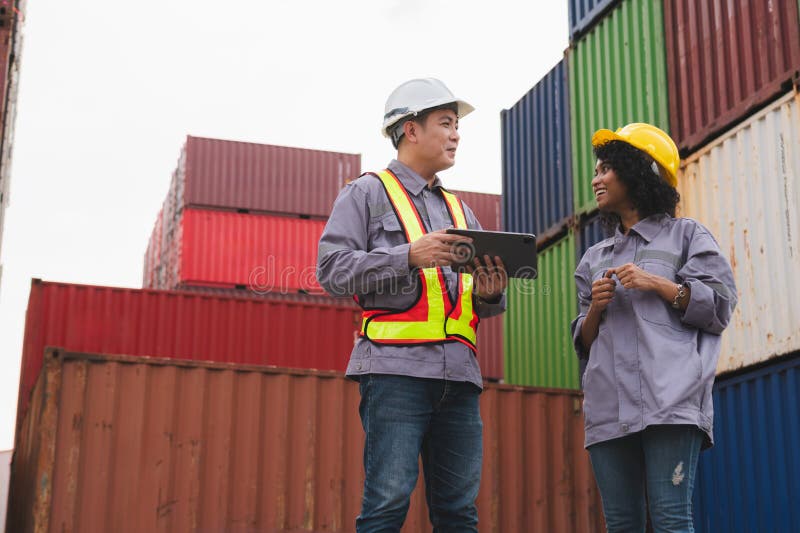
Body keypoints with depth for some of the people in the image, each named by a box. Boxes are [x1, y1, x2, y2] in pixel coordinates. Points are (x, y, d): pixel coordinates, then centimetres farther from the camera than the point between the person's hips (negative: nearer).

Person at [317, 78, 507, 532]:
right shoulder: (368, 193, 9)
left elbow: (485, 307, 24)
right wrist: (410, 256, -15)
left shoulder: (460, 211, 26)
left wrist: (490, 295, -1)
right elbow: (331, 268, -5)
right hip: (396, 366, -6)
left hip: (459, 374, 6)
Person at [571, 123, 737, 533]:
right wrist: (595, 310, 3)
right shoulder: (595, 258, 24)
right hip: (609, 409, 5)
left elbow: (720, 307, 2)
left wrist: (656, 284, -6)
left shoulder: (685, 234, 12)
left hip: (671, 400, -4)